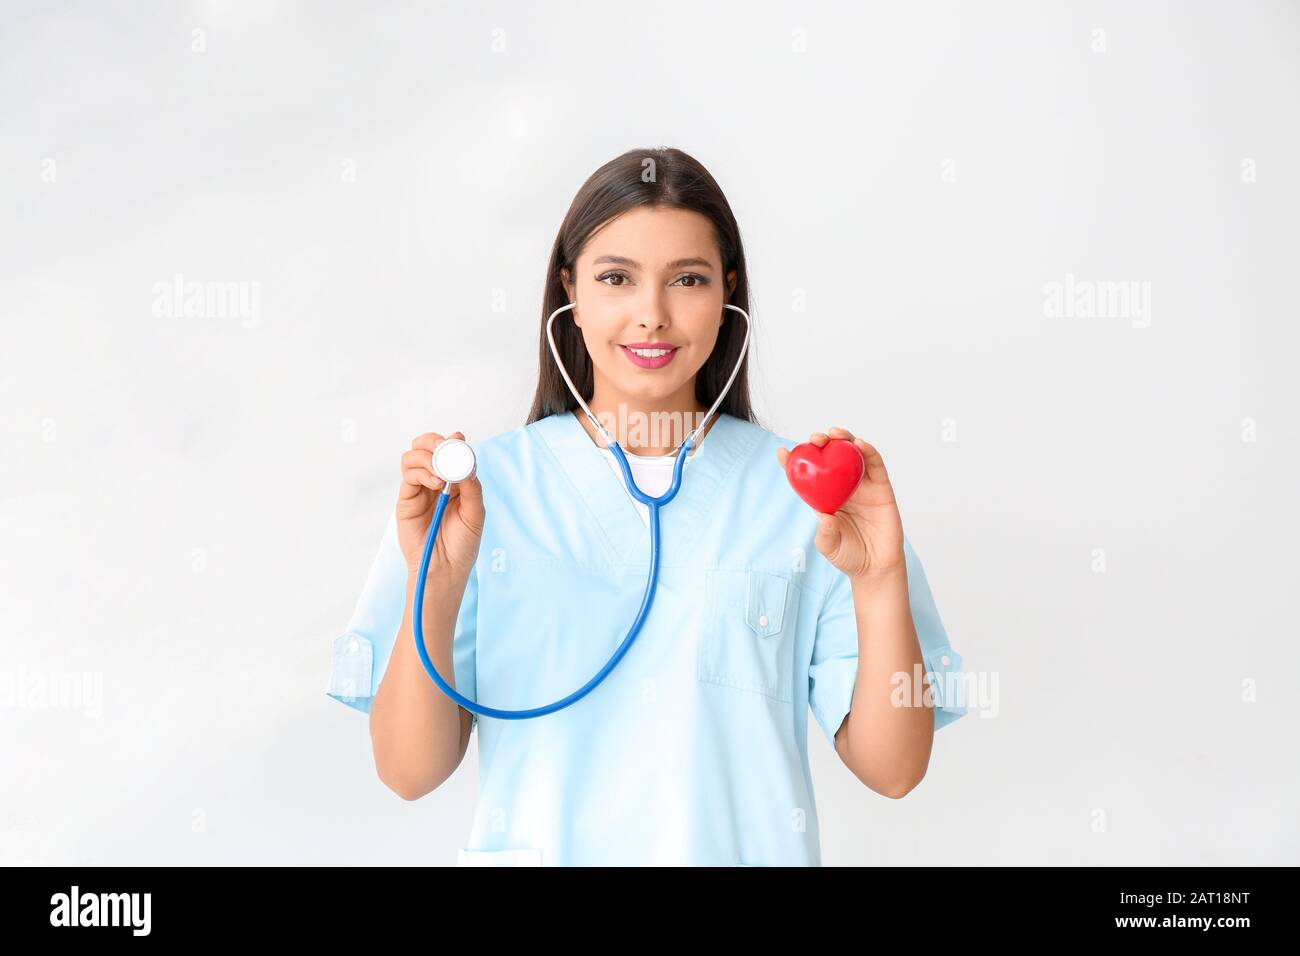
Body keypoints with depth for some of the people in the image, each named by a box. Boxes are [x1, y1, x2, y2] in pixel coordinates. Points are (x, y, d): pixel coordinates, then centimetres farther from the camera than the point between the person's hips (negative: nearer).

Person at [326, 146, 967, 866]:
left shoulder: (804, 491, -7)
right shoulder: (483, 488, -8)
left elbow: (892, 771, -8)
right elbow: (410, 773, -10)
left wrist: (879, 584, -22)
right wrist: (435, 588, -24)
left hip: (746, 852, 1)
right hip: (540, 847, 0)